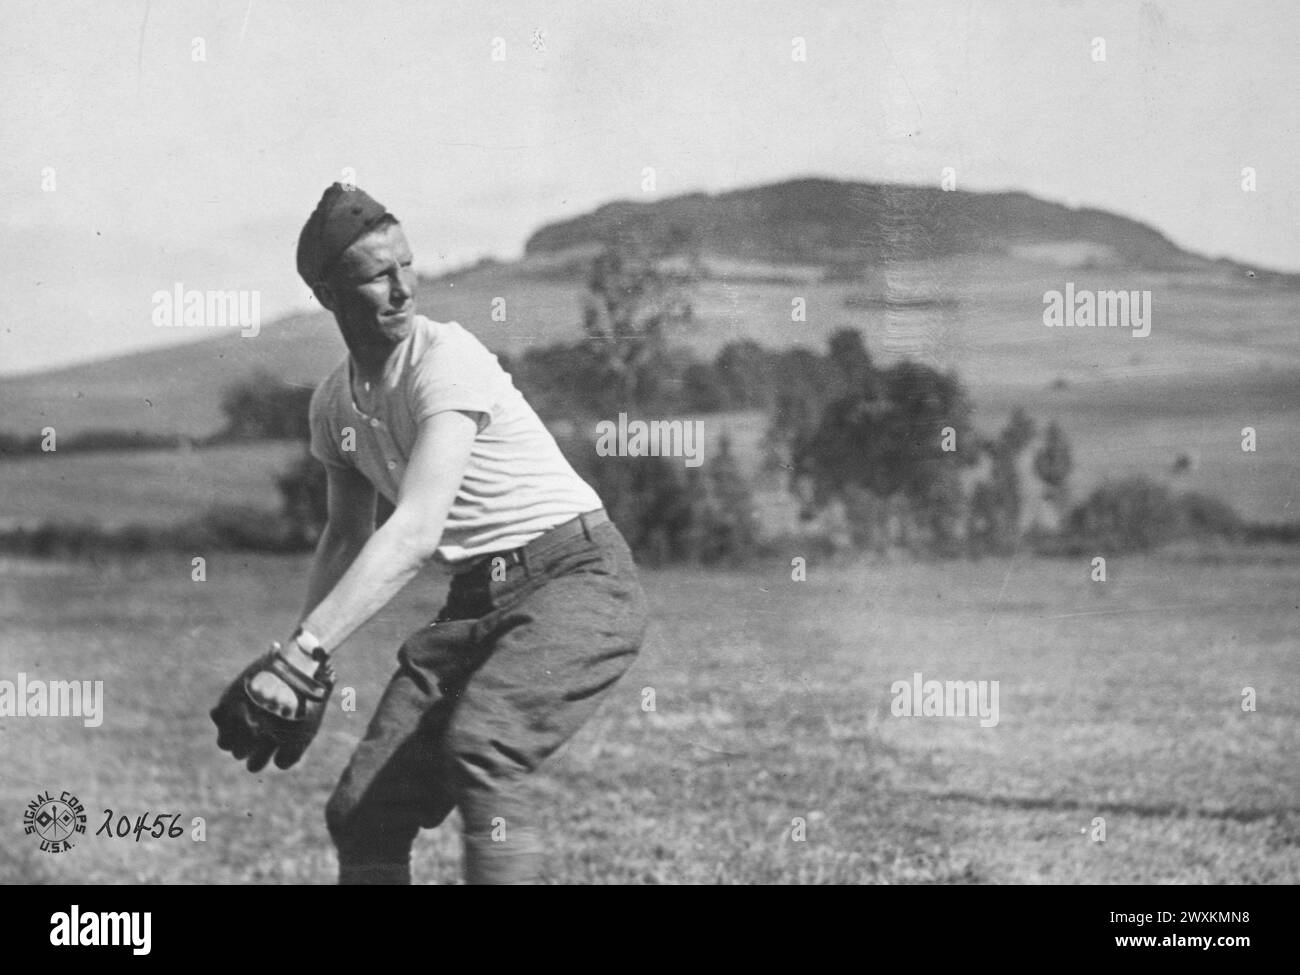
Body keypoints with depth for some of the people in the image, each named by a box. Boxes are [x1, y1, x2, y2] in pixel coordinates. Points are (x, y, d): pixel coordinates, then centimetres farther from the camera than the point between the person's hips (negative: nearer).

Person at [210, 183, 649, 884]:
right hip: (474, 605, 8)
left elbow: (415, 533, -28)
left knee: (478, 744, -34)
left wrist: (298, 655, -33)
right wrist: (312, 671, 11)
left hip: (578, 578, -7)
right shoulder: (335, 402, 8)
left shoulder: (444, 358, -17)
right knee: (361, 813, -2)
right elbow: (346, 538, 23)